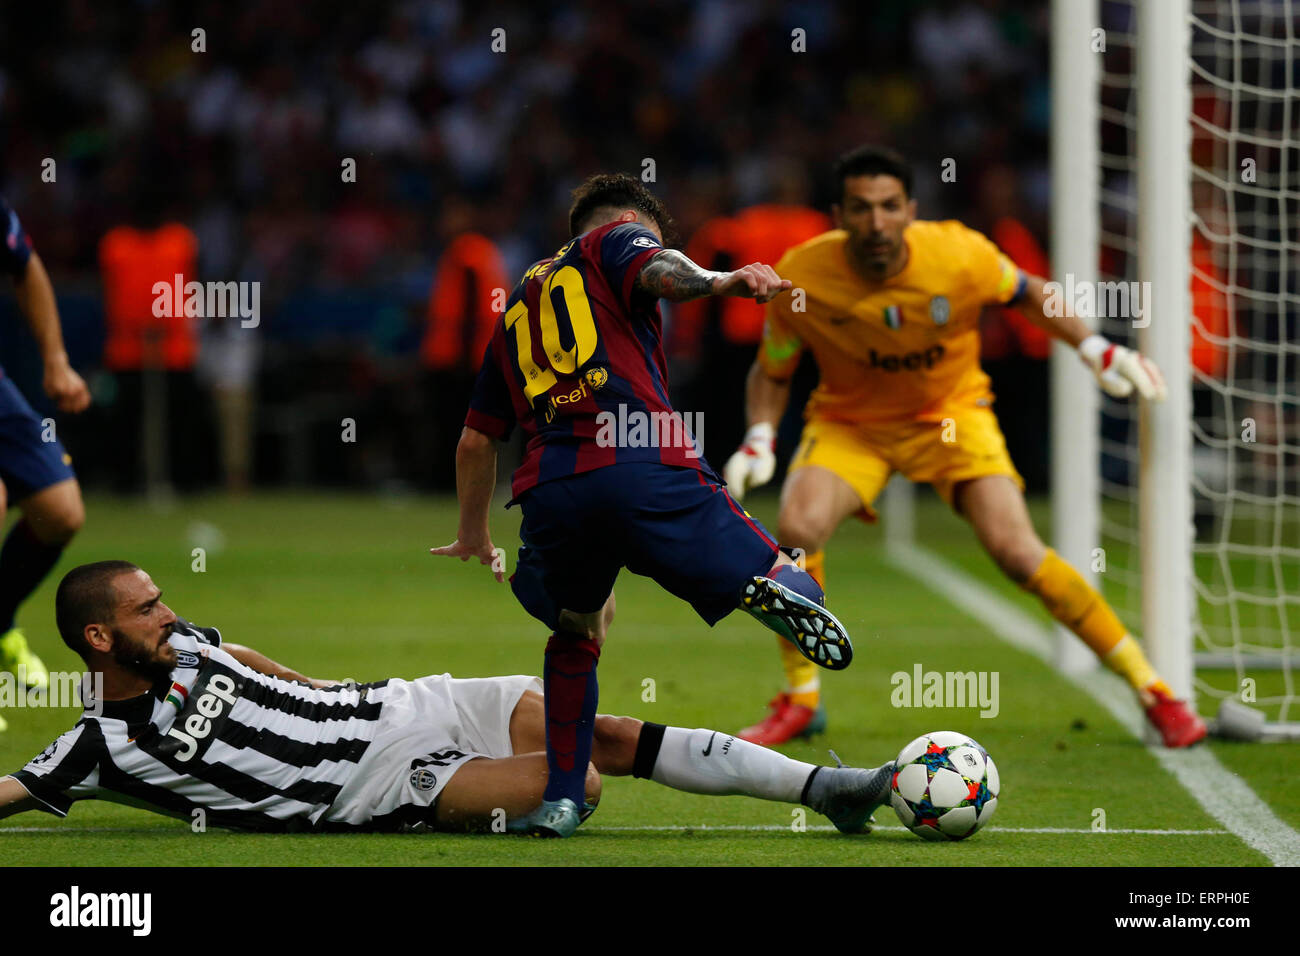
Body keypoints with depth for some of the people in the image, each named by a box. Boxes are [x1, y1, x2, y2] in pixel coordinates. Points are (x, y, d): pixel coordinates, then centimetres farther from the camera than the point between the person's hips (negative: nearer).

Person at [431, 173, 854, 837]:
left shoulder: (516, 309, 35)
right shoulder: (617, 238, 19)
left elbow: (476, 441, 37)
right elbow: (660, 272, -7)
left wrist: (474, 540, 48)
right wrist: (717, 282, -26)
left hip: (548, 493, 5)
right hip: (643, 471, -5)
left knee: (573, 636, 30)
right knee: (785, 589, -2)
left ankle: (561, 801, 20)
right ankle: (779, 587, -38)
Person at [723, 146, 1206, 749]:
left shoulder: (960, 257, -24)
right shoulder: (802, 278, -23)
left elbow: (1027, 293, 0)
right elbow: (770, 372, -3)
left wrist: (1094, 350, -10)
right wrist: (759, 439, -20)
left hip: (952, 413, -1)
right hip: (850, 422, 1)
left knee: (1017, 551, -20)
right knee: (798, 526, -28)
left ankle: (1152, 690, -5)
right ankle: (799, 702, -5)